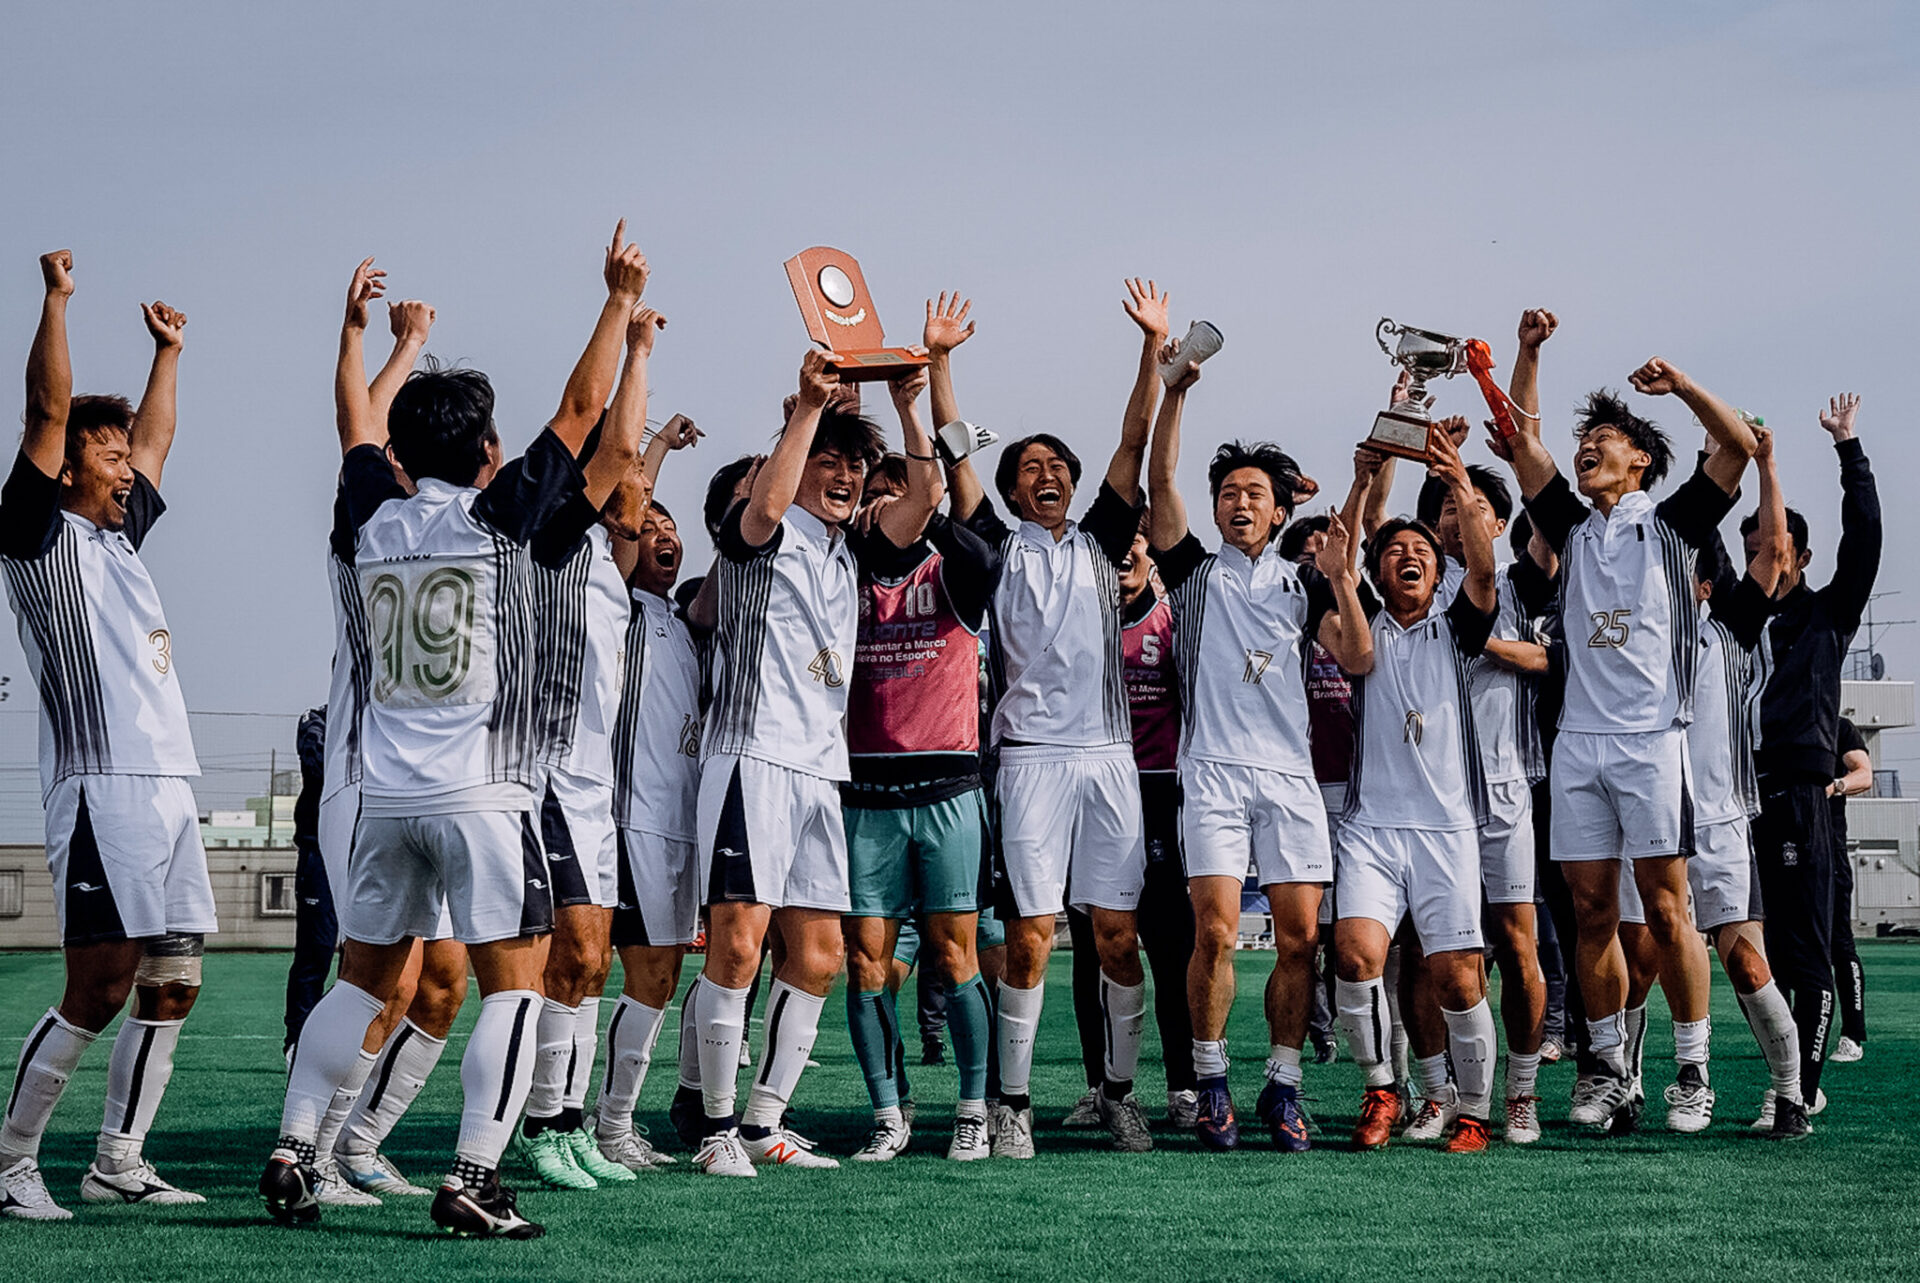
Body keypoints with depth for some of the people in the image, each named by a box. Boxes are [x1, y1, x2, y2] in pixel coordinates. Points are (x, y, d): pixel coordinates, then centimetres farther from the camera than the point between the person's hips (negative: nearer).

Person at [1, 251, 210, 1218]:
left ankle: (117, 1163, 13)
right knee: (99, 990, -11)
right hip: (102, 786, -9)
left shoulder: (121, 538, 22)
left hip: (171, 785, 9)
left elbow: (152, 440, 37)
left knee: (171, 987, 7)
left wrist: (166, 351, 42)